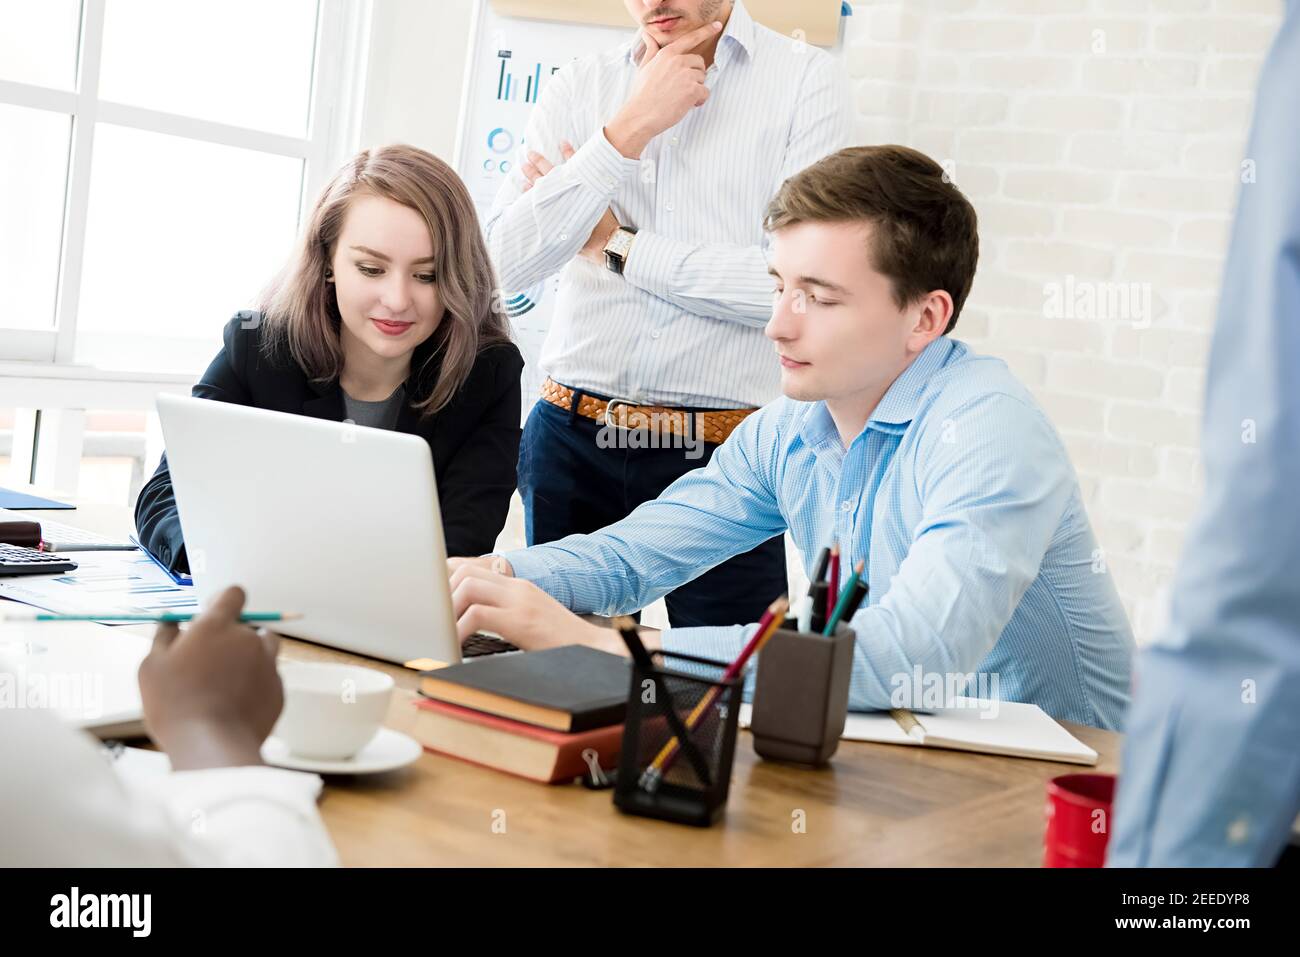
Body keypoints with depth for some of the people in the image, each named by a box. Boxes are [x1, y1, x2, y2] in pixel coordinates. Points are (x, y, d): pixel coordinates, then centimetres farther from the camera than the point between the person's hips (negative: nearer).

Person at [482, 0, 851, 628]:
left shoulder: (806, 81, -2)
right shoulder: (576, 88, 8)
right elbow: (505, 263, -4)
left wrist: (617, 246, -4)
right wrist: (628, 129, -11)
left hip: (723, 451, -3)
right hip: (572, 440, 3)